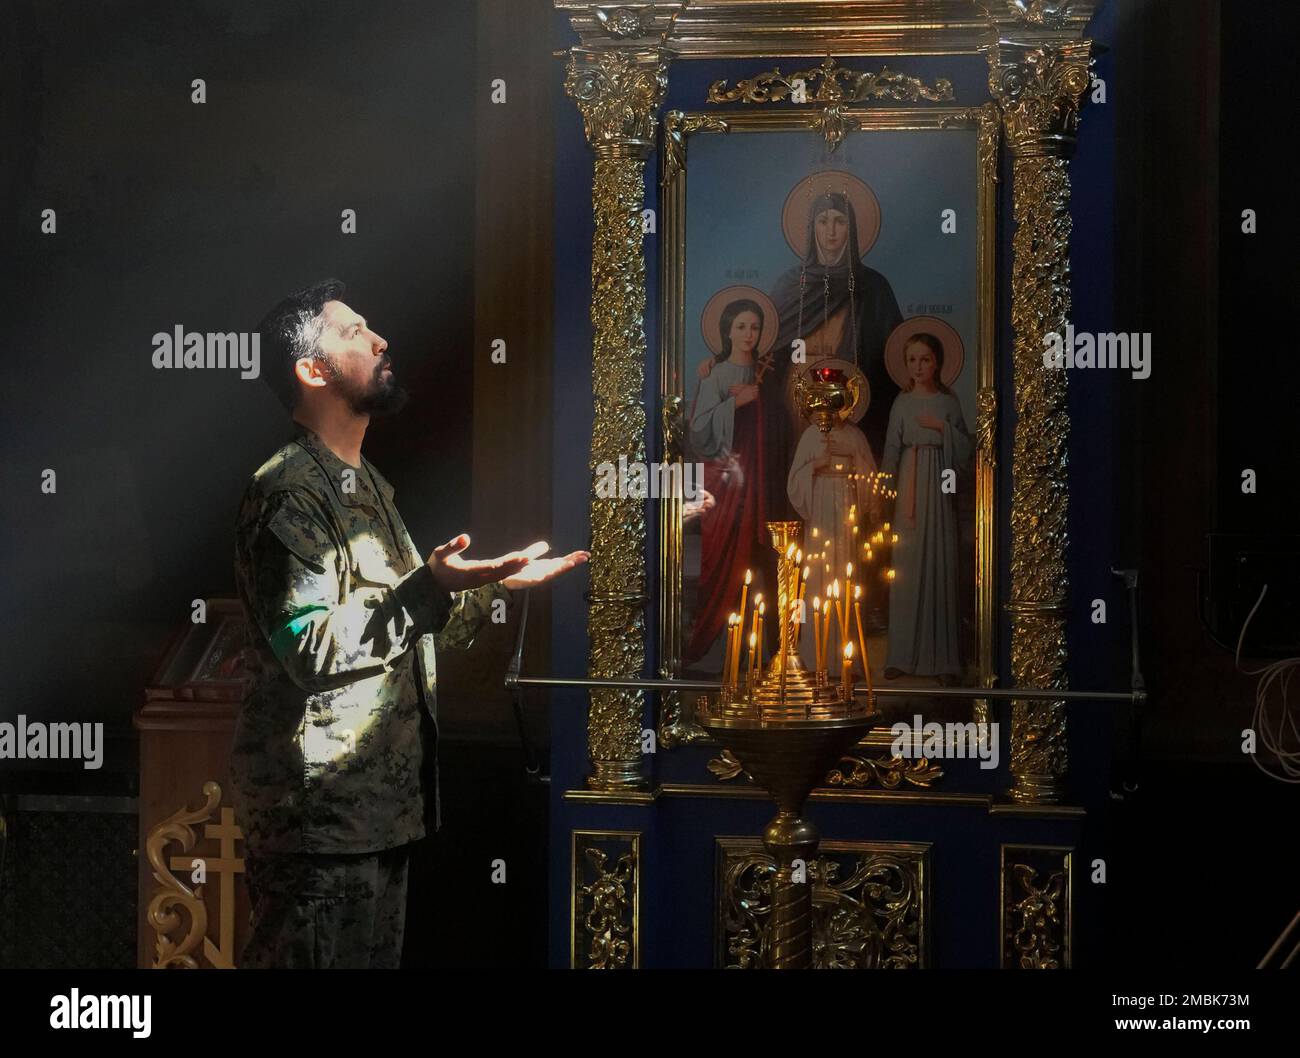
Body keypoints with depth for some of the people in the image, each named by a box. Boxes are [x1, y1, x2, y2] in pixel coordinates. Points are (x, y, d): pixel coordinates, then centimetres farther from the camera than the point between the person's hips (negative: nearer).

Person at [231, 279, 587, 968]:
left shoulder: (368, 487, 20)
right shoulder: (288, 492, -12)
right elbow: (309, 647, -22)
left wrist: (497, 586, 20)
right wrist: (428, 590, -29)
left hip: (383, 803, 10)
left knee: (377, 957, 11)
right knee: (320, 959, -7)